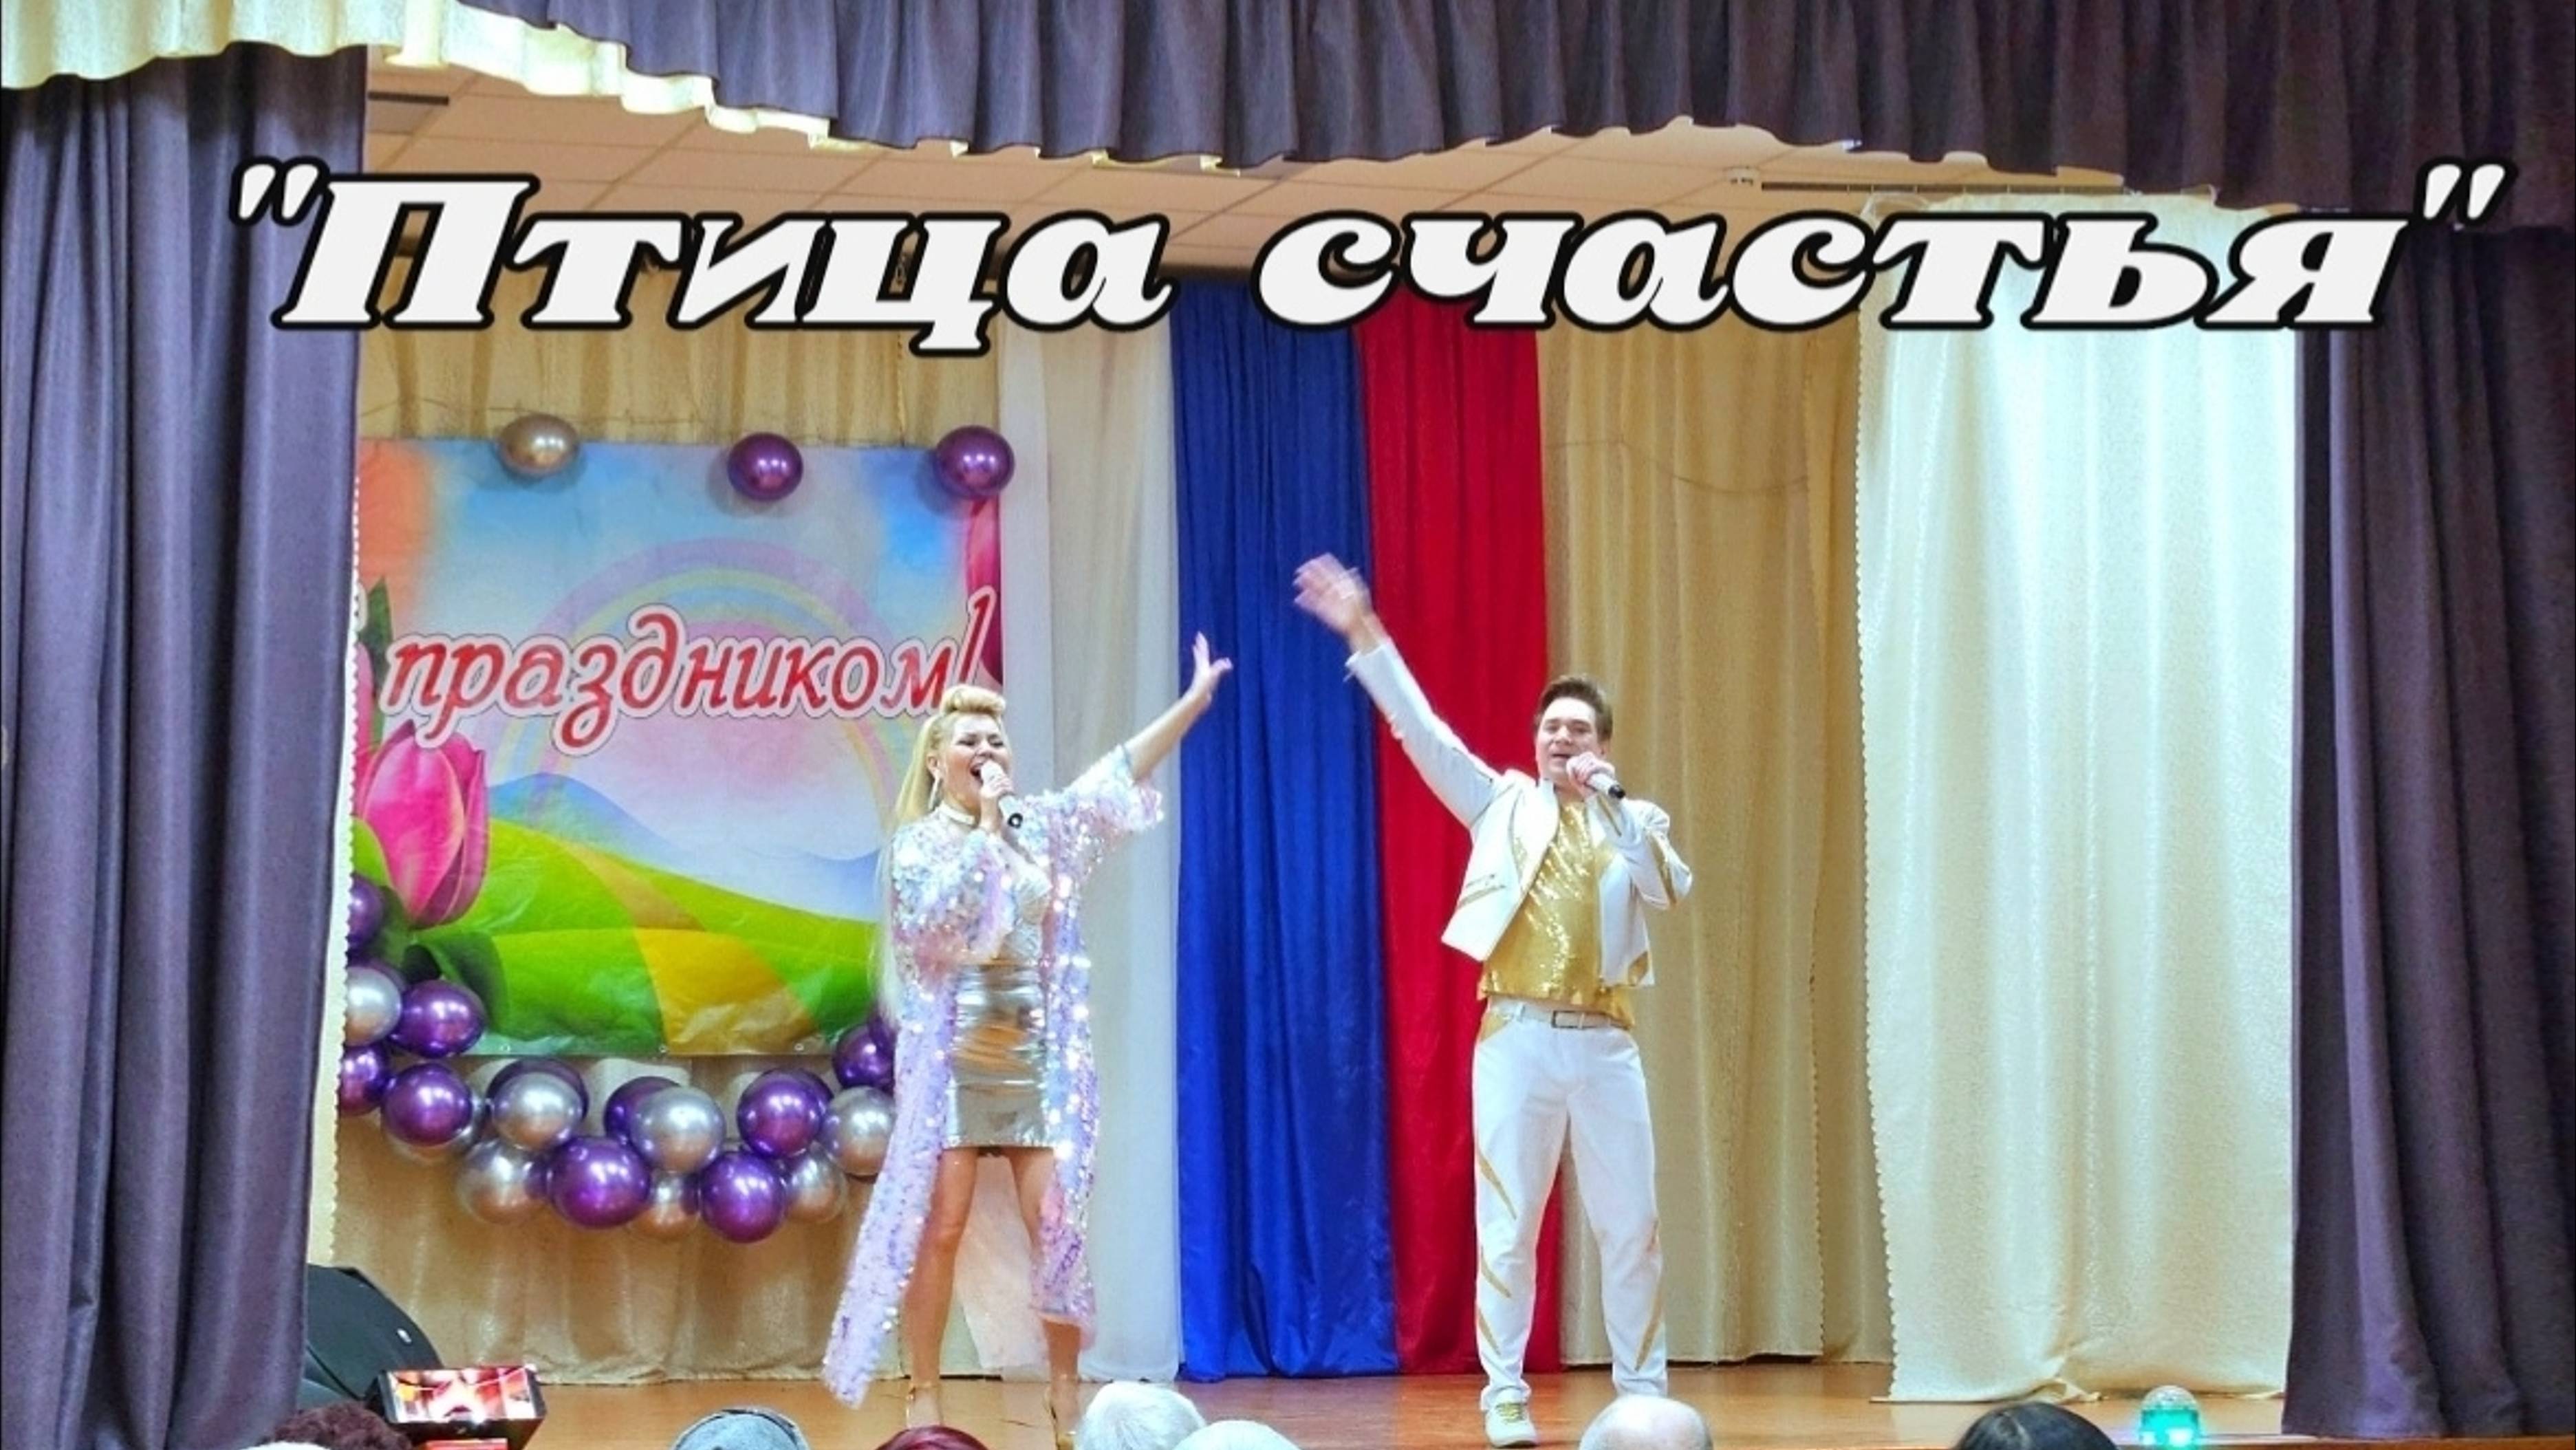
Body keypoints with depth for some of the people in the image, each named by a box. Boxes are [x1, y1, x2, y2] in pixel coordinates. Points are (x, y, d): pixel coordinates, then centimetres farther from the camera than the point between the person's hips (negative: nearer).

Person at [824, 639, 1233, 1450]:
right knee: (940, 1225, -3)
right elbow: (940, 922, -17)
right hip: (955, 1055, -3)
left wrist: (1195, 701, -4)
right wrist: (985, 827, -14)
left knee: (1055, 1219, 0)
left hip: (1035, 1053, 3)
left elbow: (1119, 775, 4)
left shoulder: (1040, 827, 10)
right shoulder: (918, 843, 0)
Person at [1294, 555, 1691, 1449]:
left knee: (1631, 1226, 5)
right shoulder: (1504, 801, 9)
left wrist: (1607, 798, -10)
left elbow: (1672, 889, -8)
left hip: (1605, 1042, 1)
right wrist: (1364, 633, -9)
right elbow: (1421, 731, 0)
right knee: (1508, 1227, 0)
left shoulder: (1635, 821, 12)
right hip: (1518, 1038, -1)